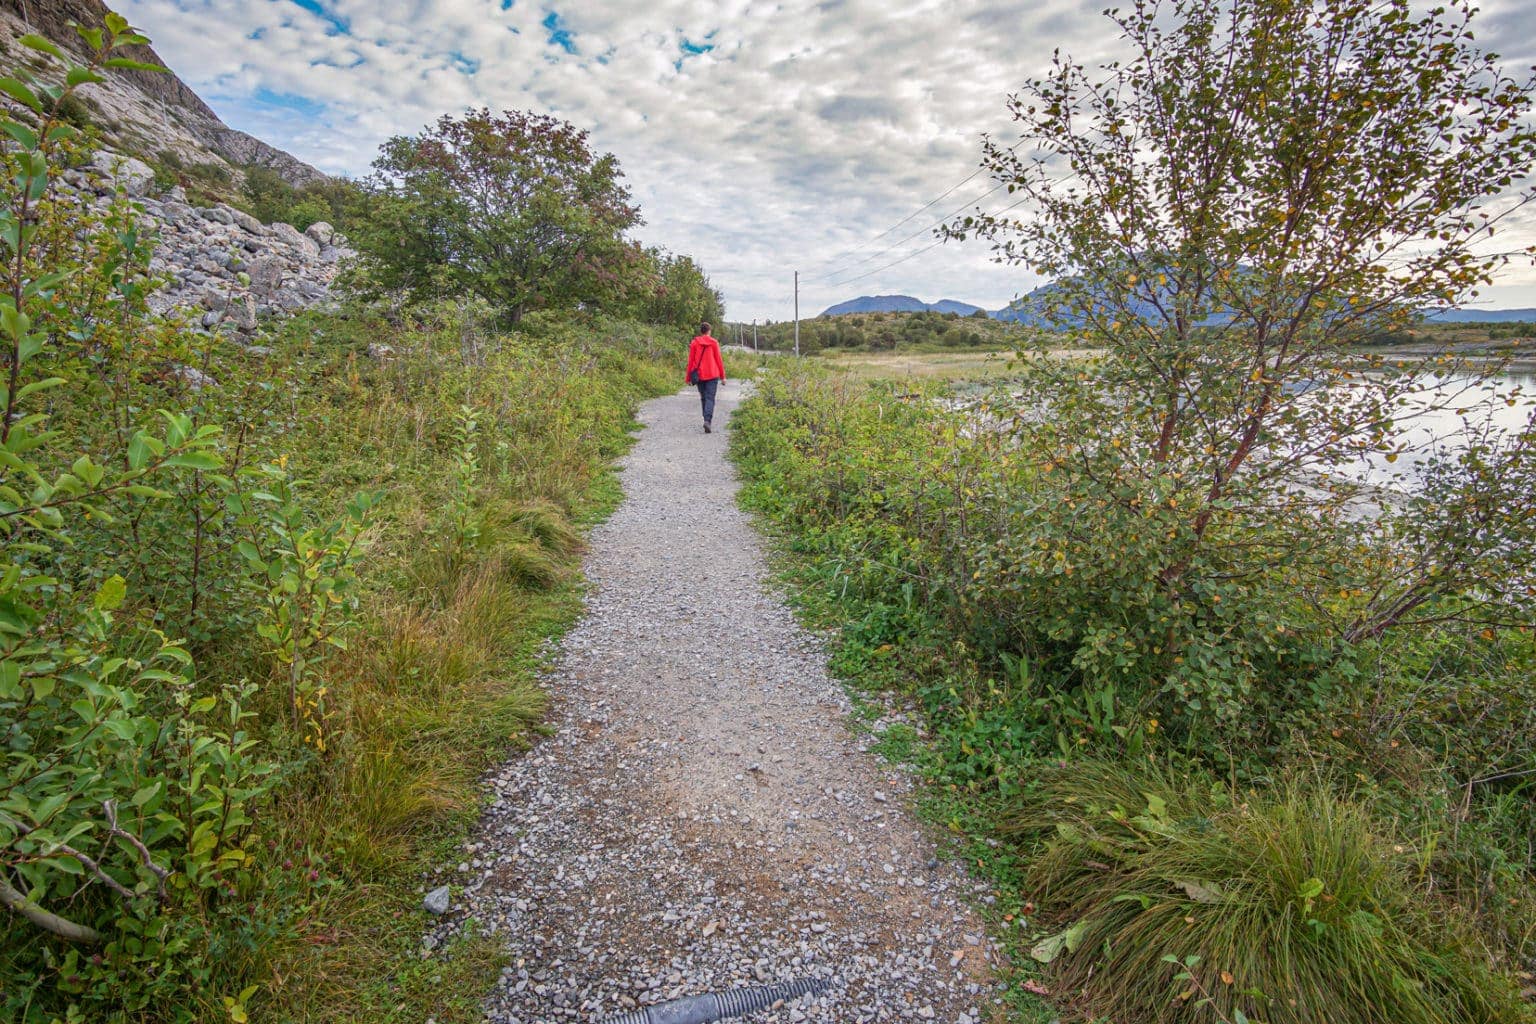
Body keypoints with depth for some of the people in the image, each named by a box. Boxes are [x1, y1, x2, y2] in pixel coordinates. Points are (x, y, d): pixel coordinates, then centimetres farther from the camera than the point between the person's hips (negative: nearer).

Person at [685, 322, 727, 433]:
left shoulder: (694, 343, 1)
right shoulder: (714, 343, -2)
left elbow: (690, 361, 1)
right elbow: (718, 360, 0)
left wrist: (689, 378, 7)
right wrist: (722, 376, 7)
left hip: (699, 375, 2)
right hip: (712, 374, -2)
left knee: (703, 398, 15)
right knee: (710, 398, -4)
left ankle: (707, 420, 22)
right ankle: (707, 420, -22)